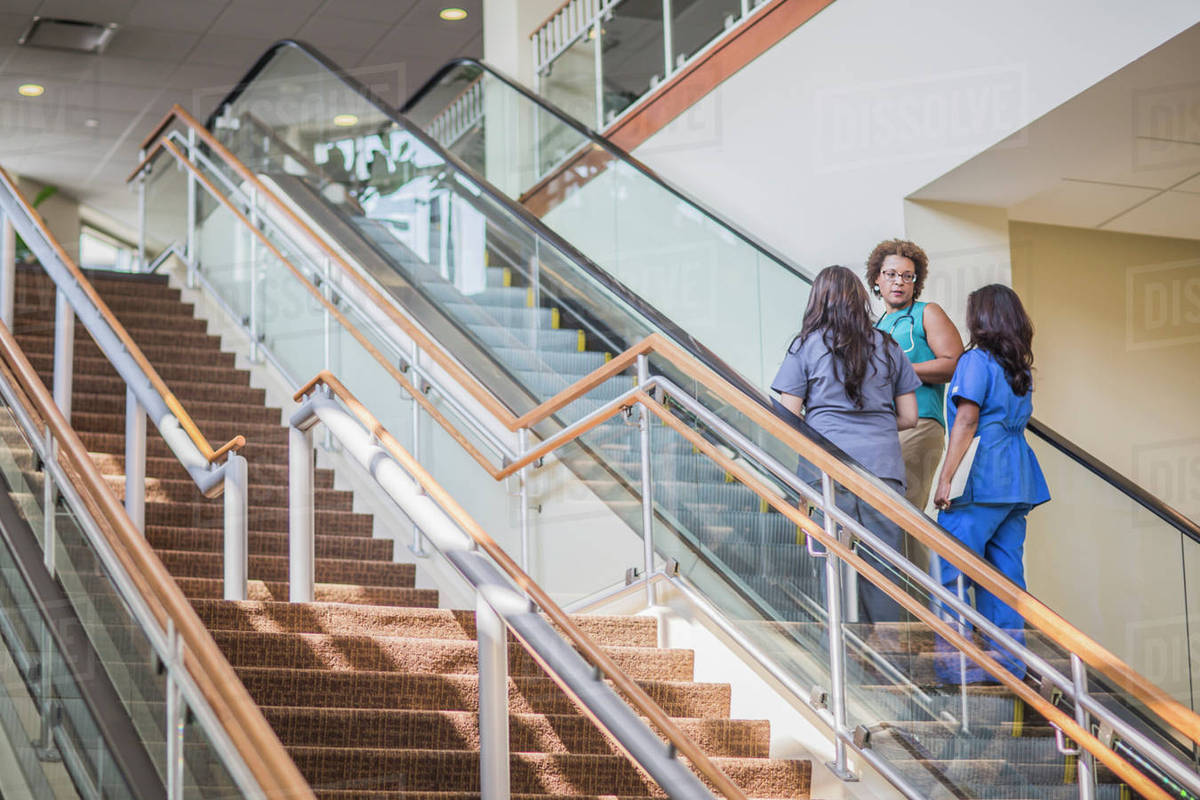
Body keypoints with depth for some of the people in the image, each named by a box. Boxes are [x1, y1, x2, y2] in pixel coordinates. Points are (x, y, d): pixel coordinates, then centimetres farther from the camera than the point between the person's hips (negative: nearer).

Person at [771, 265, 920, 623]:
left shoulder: (806, 346, 4)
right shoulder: (888, 347, 12)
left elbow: (789, 417, 1)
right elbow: (909, 417, 14)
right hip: (884, 467, 2)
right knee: (881, 567, 4)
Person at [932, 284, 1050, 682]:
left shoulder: (976, 360, -6)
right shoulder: (1021, 367, 16)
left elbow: (966, 422, -13)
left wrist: (945, 479, -14)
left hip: (980, 479, -8)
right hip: (1017, 480, 8)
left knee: (951, 572, -5)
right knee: (1005, 570, 9)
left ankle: (955, 662, -10)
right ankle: (1008, 660, 9)